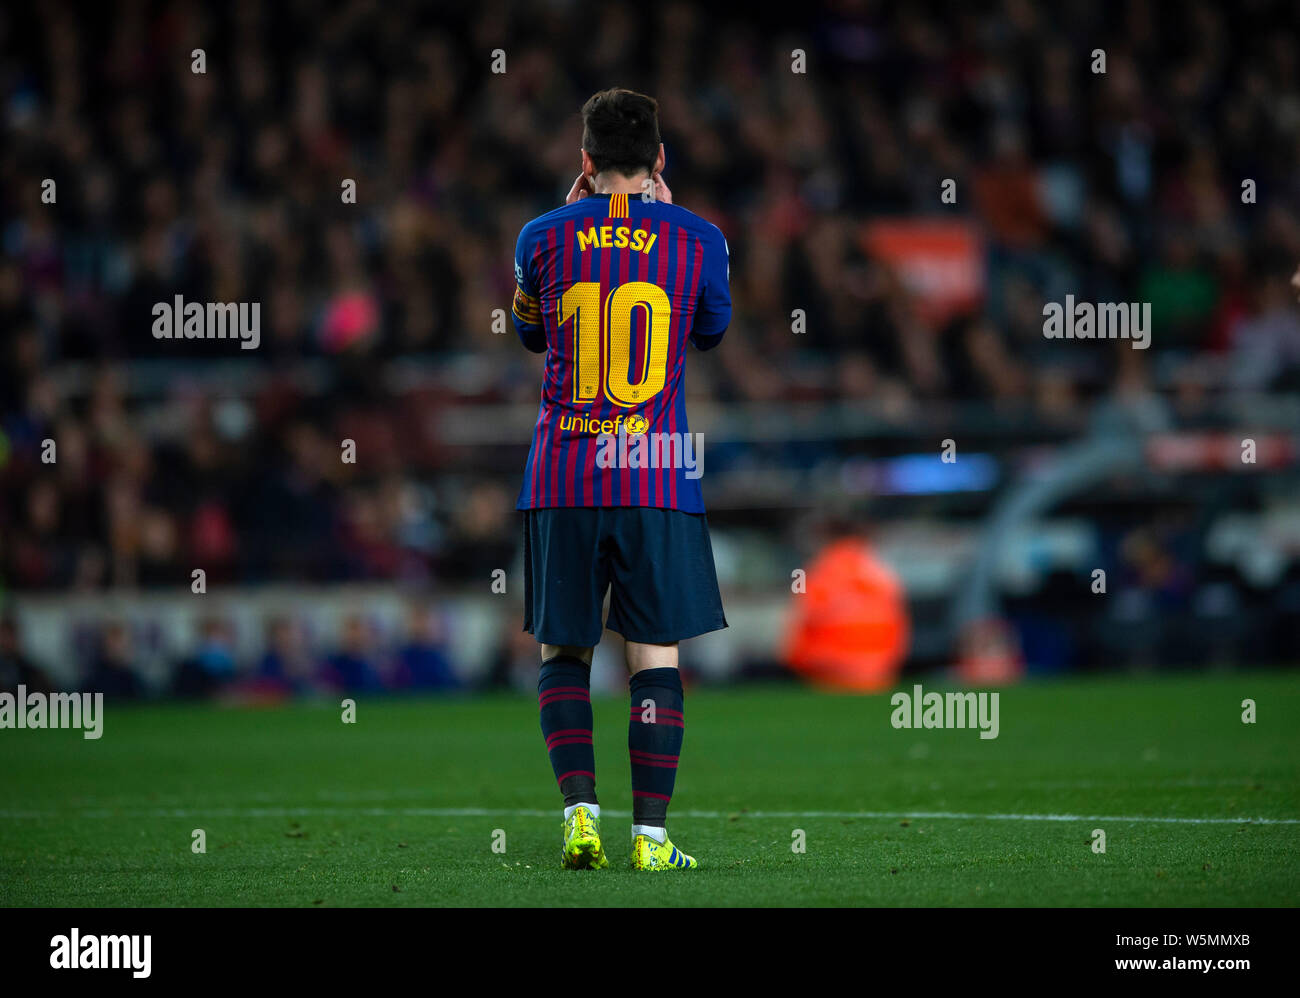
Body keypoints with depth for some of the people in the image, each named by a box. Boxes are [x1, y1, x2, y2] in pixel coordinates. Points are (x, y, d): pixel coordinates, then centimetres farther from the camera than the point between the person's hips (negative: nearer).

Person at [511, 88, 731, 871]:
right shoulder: (697, 239, 0)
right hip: (660, 476, -1)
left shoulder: (546, 236, 1)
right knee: (655, 653, 3)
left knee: (565, 650, 10)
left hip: (564, 479, 1)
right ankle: (652, 834, -1)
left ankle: (580, 810, -4)